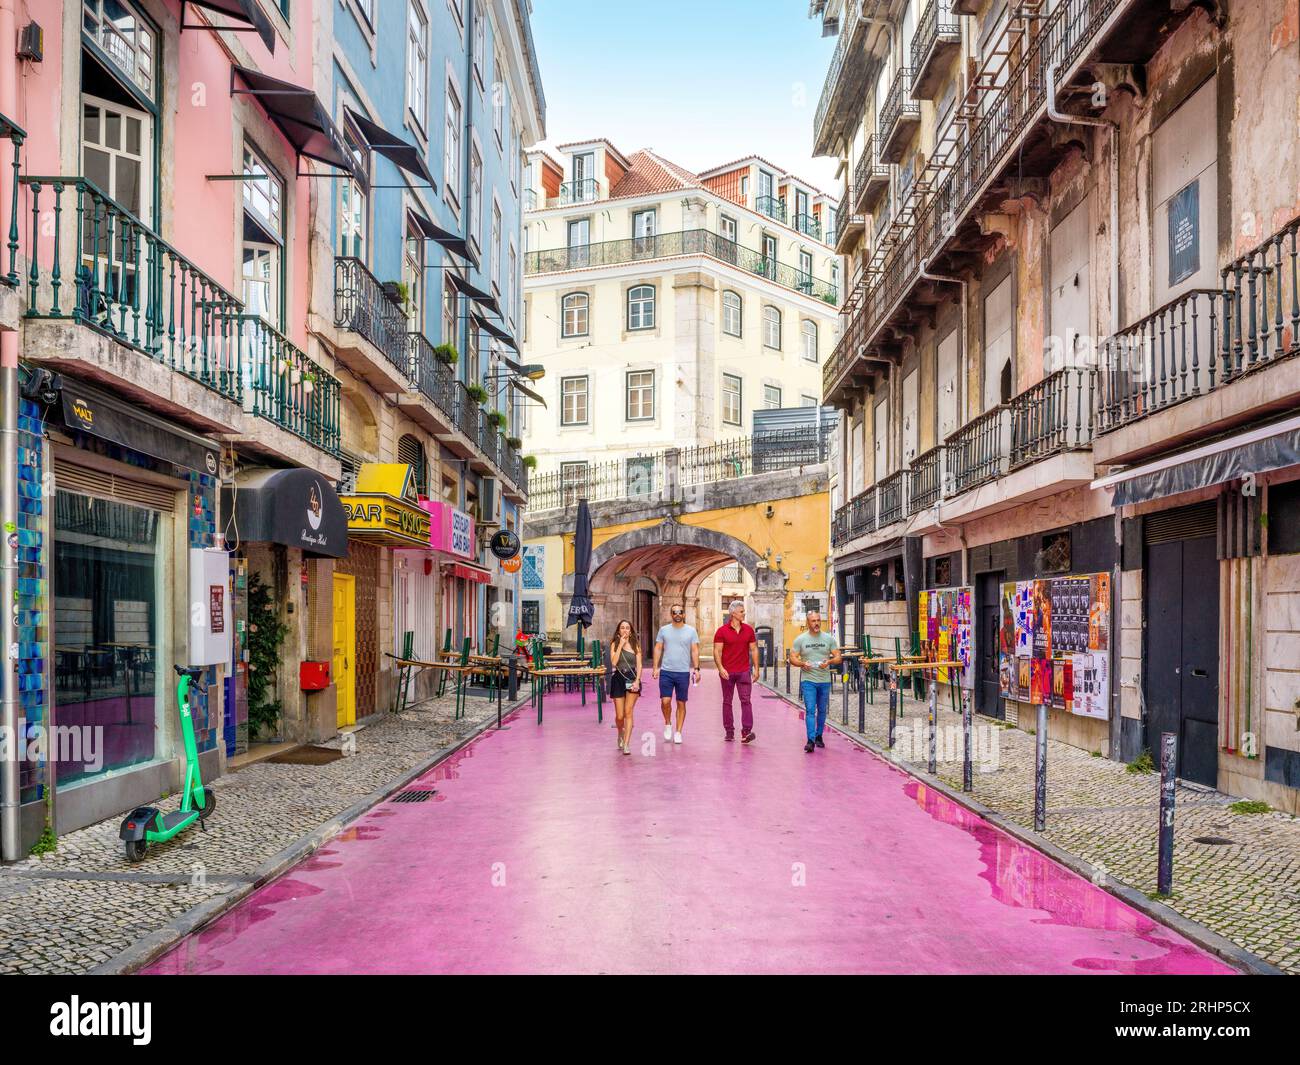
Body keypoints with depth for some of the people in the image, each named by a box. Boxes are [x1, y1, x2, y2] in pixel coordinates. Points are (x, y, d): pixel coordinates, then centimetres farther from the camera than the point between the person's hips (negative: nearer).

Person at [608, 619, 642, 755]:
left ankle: (626, 744, -6)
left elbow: (639, 665, 3)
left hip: (632, 678, 0)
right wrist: (621, 645, -12)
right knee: (619, 715, 3)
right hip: (618, 678, 0)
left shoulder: (635, 644, 6)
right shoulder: (614, 644, 3)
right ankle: (621, 733, 36)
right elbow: (613, 662, -12)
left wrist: (637, 681, -10)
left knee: (628, 712, -8)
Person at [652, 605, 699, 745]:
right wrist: (656, 667, -2)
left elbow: (695, 651, 3)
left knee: (681, 703, 4)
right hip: (666, 671, 0)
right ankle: (668, 724, 18)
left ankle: (678, 733, 13)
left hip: (684, 672, 0)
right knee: (665, 701, -8)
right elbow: (658, 649, 7)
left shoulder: (691, 631, 4)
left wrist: (696, 668, -6)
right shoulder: (664, 630, 6)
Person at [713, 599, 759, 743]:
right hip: (727, 672, -1)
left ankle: (746, 732, -14)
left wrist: (756, 668, 4)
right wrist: (720, 668, -18)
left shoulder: (748, 630, 6)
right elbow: (717, 651, -6)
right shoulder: (722, 631, -3)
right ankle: (729, 732, 16)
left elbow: (754, 649, 10)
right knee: (727, 702, 7)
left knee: (746, 700, -9)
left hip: (744, 671, 1)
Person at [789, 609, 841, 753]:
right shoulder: (800, 639, 1)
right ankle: (810, 741, -16)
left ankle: (818, 736, 30)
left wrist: (829, 662, -17)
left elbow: (838, 658, 4)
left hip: (825, 681, 2)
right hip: (808, 680, -2)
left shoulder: (829, 638, 4)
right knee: (810, 710, -11)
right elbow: (792, 658, 2)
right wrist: (802, 664, -18)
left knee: (822, 711, 13)